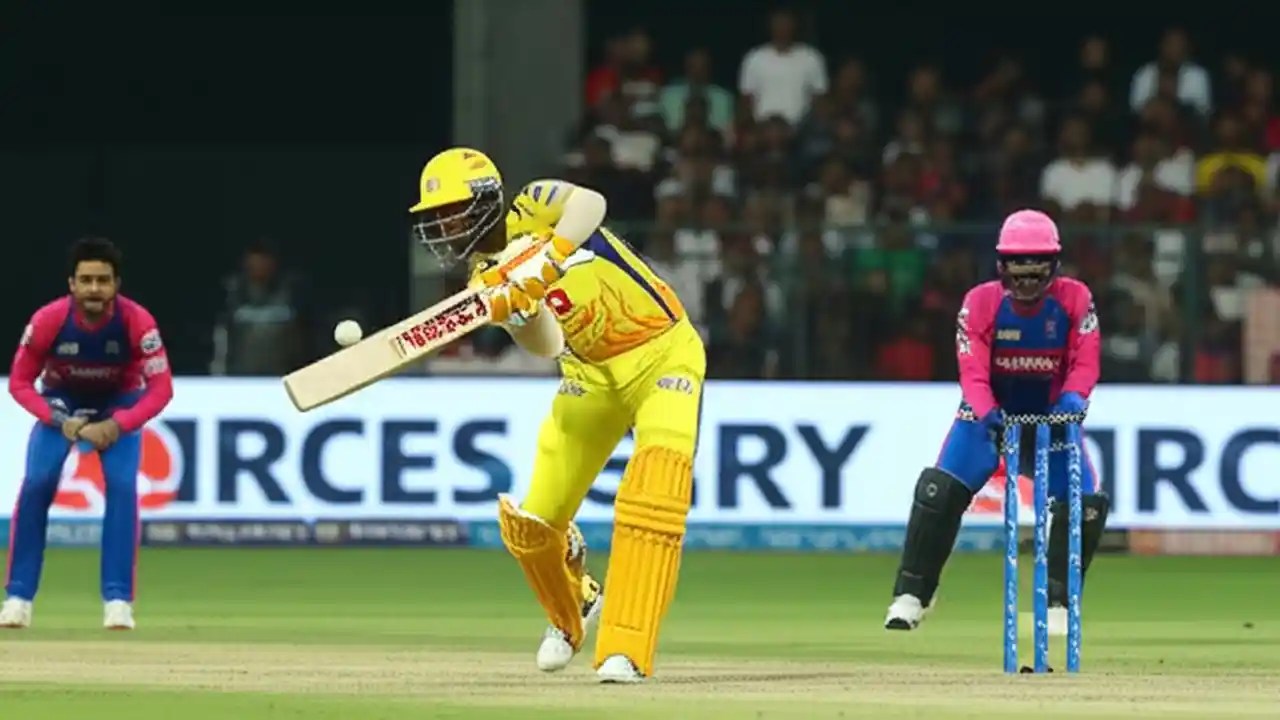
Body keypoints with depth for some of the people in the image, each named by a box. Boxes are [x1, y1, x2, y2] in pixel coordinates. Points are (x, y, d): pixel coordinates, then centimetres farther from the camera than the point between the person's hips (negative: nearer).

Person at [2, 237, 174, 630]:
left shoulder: (137, 322, -29)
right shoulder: (48, 320, -28)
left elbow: (161, 389, -23)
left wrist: (116, 426, -35)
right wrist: (59, 420, -29)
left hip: (120, 406, 0)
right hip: (60, 404, 0)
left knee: (122, 486, -20)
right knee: (36, 484, -18)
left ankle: (118, 600, -14)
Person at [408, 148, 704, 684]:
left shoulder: (535, 211, -14)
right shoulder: (488, 283, -2)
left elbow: (590, 204, -38)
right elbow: (545, 345, -18)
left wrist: (547, 262, -51)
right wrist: (513, 309, -39)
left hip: (662, 353, -6)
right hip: (591, 373, 6)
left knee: (655, 493, -28)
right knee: (531, 524, 1)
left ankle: (626, 651, -27)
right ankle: (567, 620, 32)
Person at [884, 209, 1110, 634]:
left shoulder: (1074, 299, -14)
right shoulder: (981, 302, -17)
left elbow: (1086, 361, -16)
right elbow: (973, 372, -22)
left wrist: (1073, 397, -38)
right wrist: (986, 412, -42)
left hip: (1052, 416, 1)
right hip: (990, 412, -1)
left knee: (1086, 502, -13)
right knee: (939, 490, -20)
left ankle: (1058, 604, 7)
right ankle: (911, 595, -10)